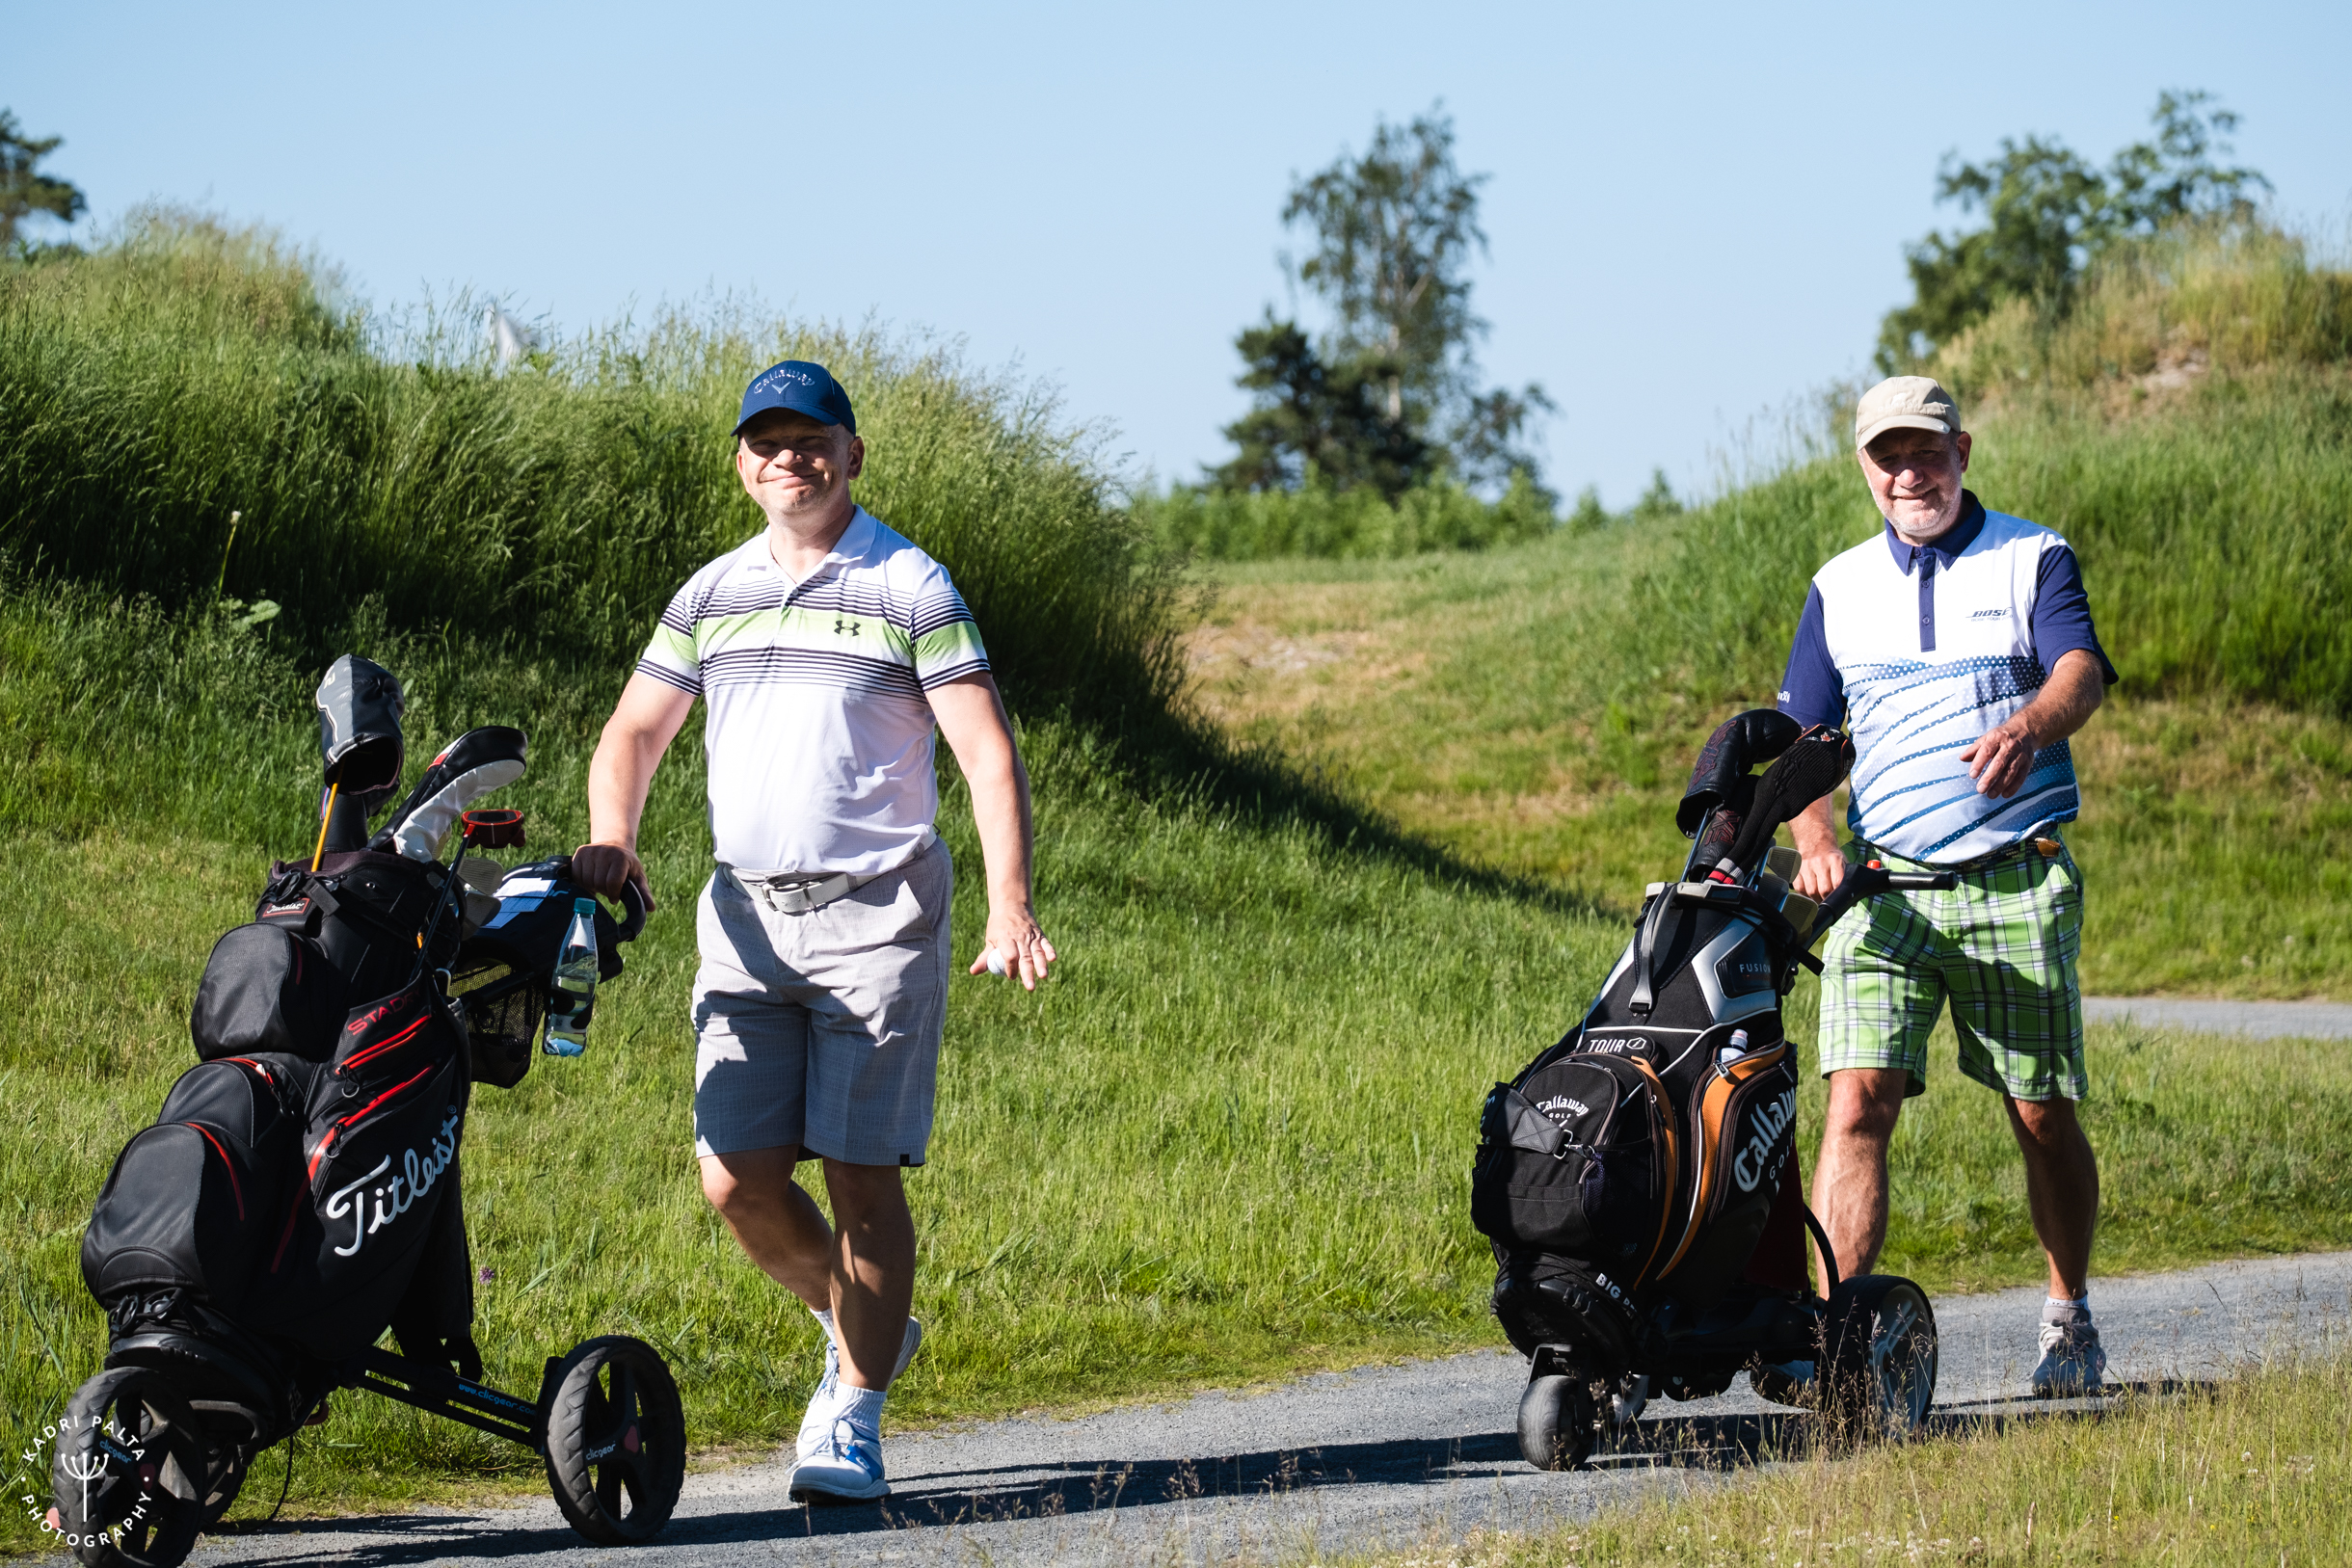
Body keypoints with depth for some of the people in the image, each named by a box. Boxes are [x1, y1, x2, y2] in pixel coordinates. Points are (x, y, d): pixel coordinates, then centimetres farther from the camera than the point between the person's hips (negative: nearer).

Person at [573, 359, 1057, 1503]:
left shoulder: (909, 588, -2)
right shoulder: (712, 595, 13)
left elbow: (988, 753, -8)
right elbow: (634, 732, 16)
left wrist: (1009, 904, -20)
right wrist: (610, 842, -5)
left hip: (876, 912, -4)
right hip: (745, 911, 4)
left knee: (860, 1172, -7)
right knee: (736, 1175, -2)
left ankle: (853, 1418, 3)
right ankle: (862, 1332, 23)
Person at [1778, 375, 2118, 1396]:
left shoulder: (2033, 560, 5)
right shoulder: (1839, 588, 15)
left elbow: (2080, 671, -13)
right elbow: (1799, 735, 13)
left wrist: (2026, 729, -36)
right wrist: (1817, 841, -7)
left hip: (2019, 882, -2)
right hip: (1885, 885, 2)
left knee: (2042, 1113, 4)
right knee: (1859, 1101, -14)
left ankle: (2070, 1314, 24)